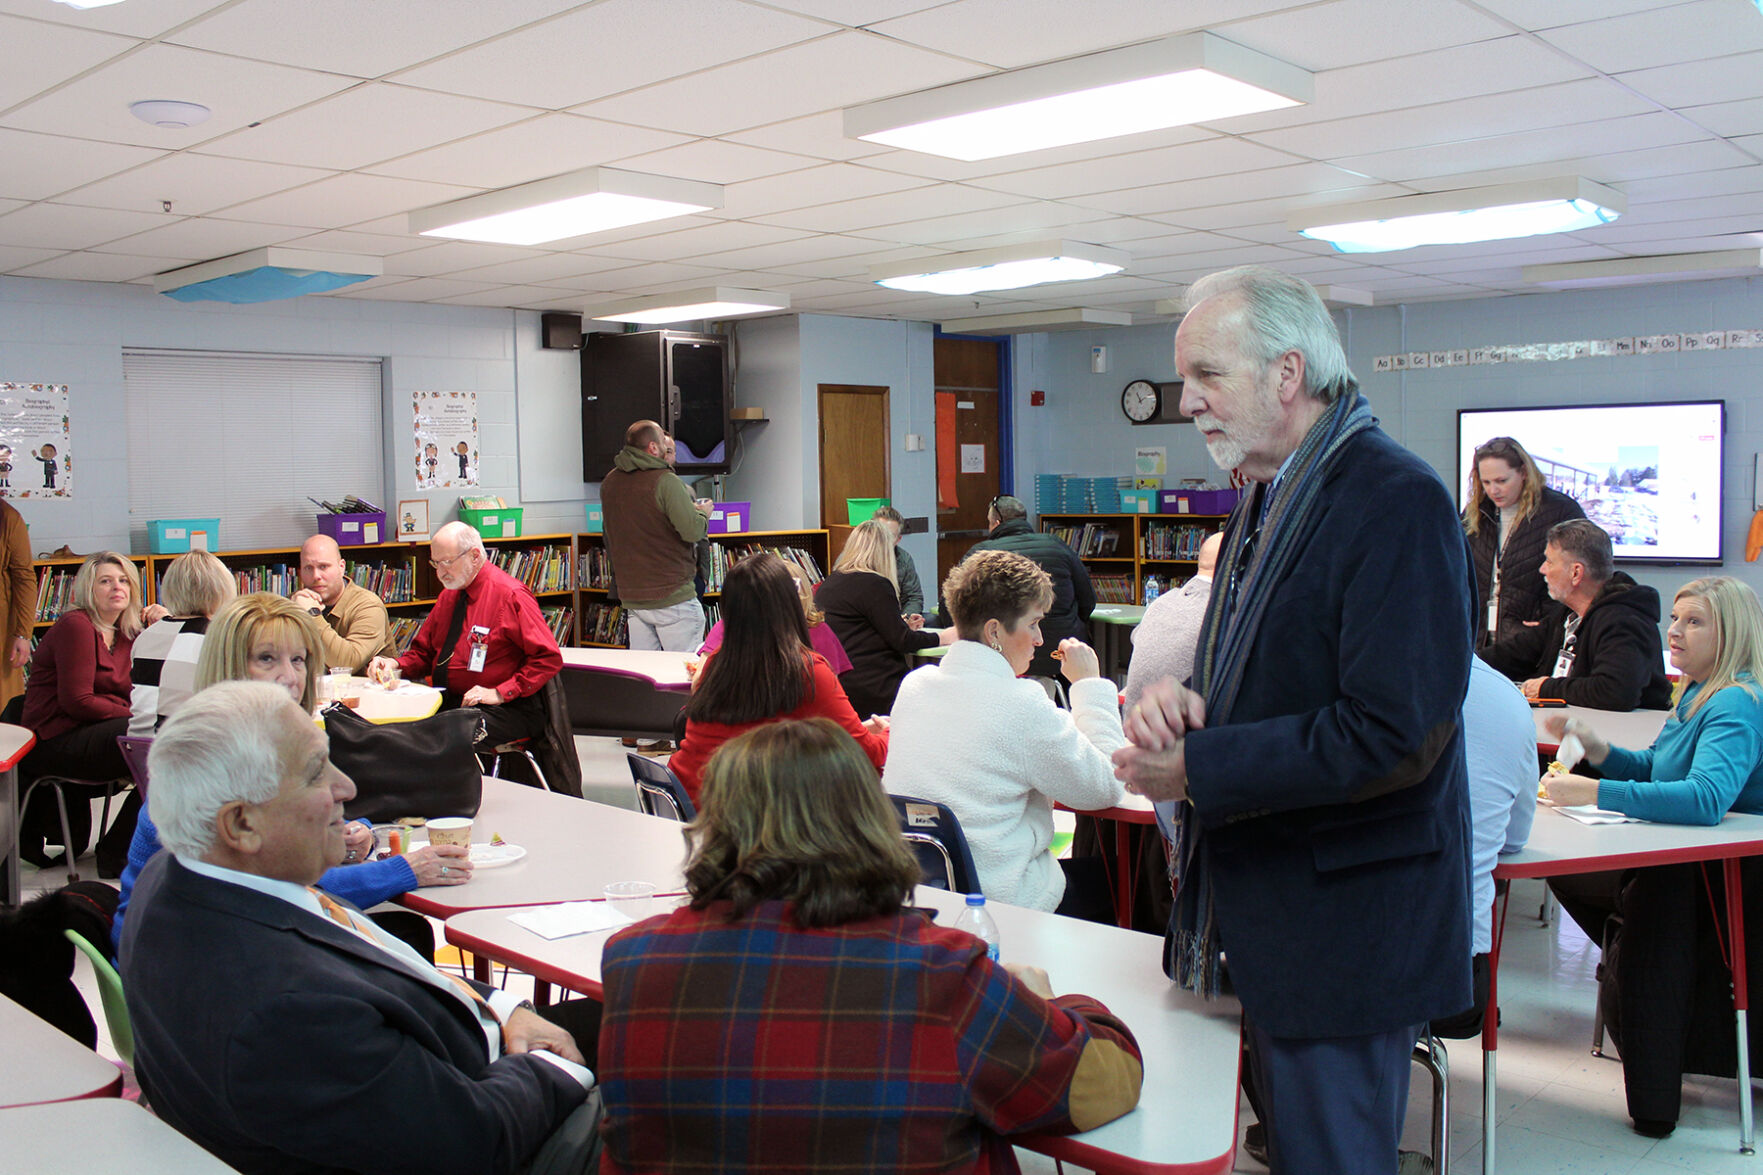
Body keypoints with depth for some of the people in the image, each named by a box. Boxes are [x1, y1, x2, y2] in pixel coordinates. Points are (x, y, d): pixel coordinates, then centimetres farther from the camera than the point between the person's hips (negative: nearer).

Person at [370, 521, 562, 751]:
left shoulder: (510, 595, -9)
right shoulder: (449, 595, 16)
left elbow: (549, 659, -13)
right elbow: (424, 651, 26)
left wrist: (500, 693, -18)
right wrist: (395, 665, 3)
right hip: (447, 701, 7)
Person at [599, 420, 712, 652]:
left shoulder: (609, 482, 9)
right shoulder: (665, 481, -14)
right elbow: (693, 531, -17)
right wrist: (703, 513, 2)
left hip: (631, 596, 7)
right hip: (672, 595, -7)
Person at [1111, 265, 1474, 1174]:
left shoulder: (1397, 501, -19)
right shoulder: (1267, 501, 11)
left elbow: (1396, 734, -26)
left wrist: (1195, 771, -21)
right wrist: (1180, 701, -6)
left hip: (1343, 933, -9)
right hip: (1260, 921, 9)